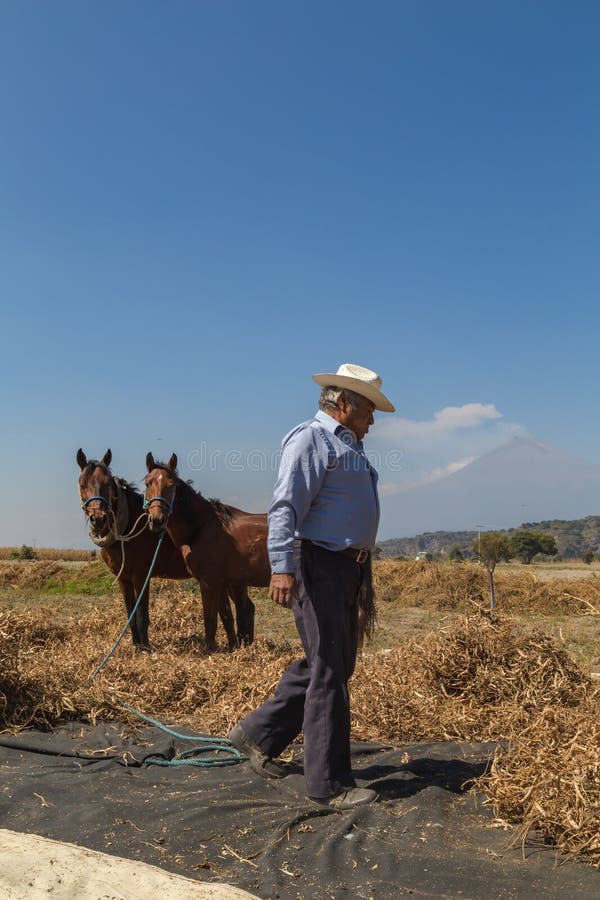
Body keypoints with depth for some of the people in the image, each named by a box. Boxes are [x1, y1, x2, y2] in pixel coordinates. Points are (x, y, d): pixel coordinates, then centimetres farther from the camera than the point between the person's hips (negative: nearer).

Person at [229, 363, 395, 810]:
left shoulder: (351, 446, 20)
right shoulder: (310, 439, -11)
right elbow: (285, 507, -21)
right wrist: (282, 568, -31)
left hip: (349, 567, 10)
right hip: (319, 564, -10)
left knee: (335, 664, 16)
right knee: (329, 672, -4)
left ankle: (259, 734, 29)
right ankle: (329, 784, 7)